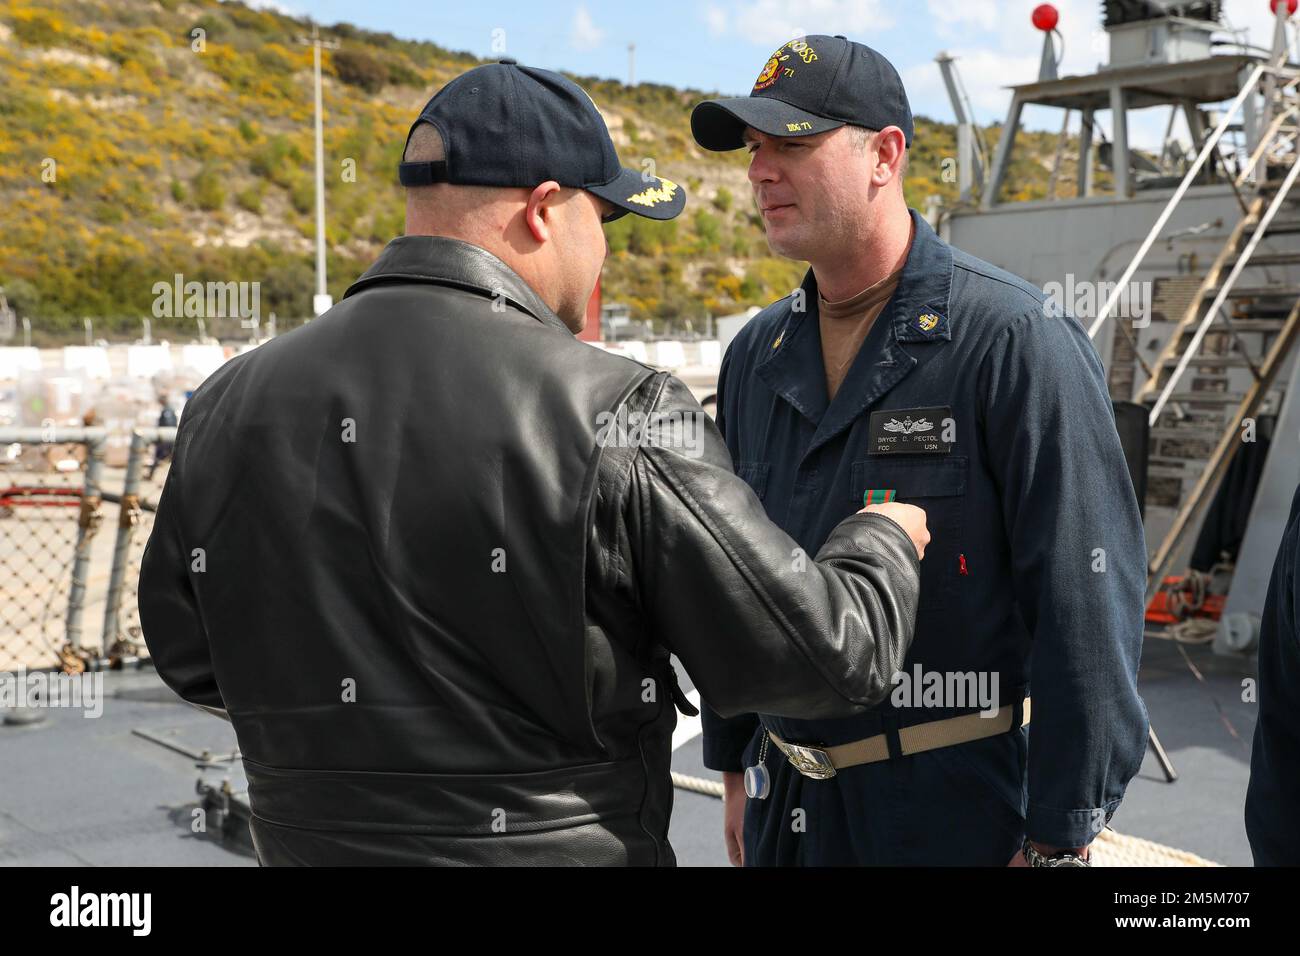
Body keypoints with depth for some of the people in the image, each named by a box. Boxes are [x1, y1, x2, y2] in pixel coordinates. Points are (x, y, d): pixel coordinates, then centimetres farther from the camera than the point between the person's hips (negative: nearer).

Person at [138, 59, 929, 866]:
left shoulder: (227, 407, -4)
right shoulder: (613, 414, -19)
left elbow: (189, 659, 8)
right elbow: (824, 657, -15)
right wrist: (883, 541, 6)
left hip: (309, 843, 4)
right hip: (561, 842, -4)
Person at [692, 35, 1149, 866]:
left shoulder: (1017, 340, -14)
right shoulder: (758, 358, 6)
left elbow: (1088, 600, -16)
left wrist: (1062, 839, -16)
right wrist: (735, 768, 14)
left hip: (965, 804, -5)